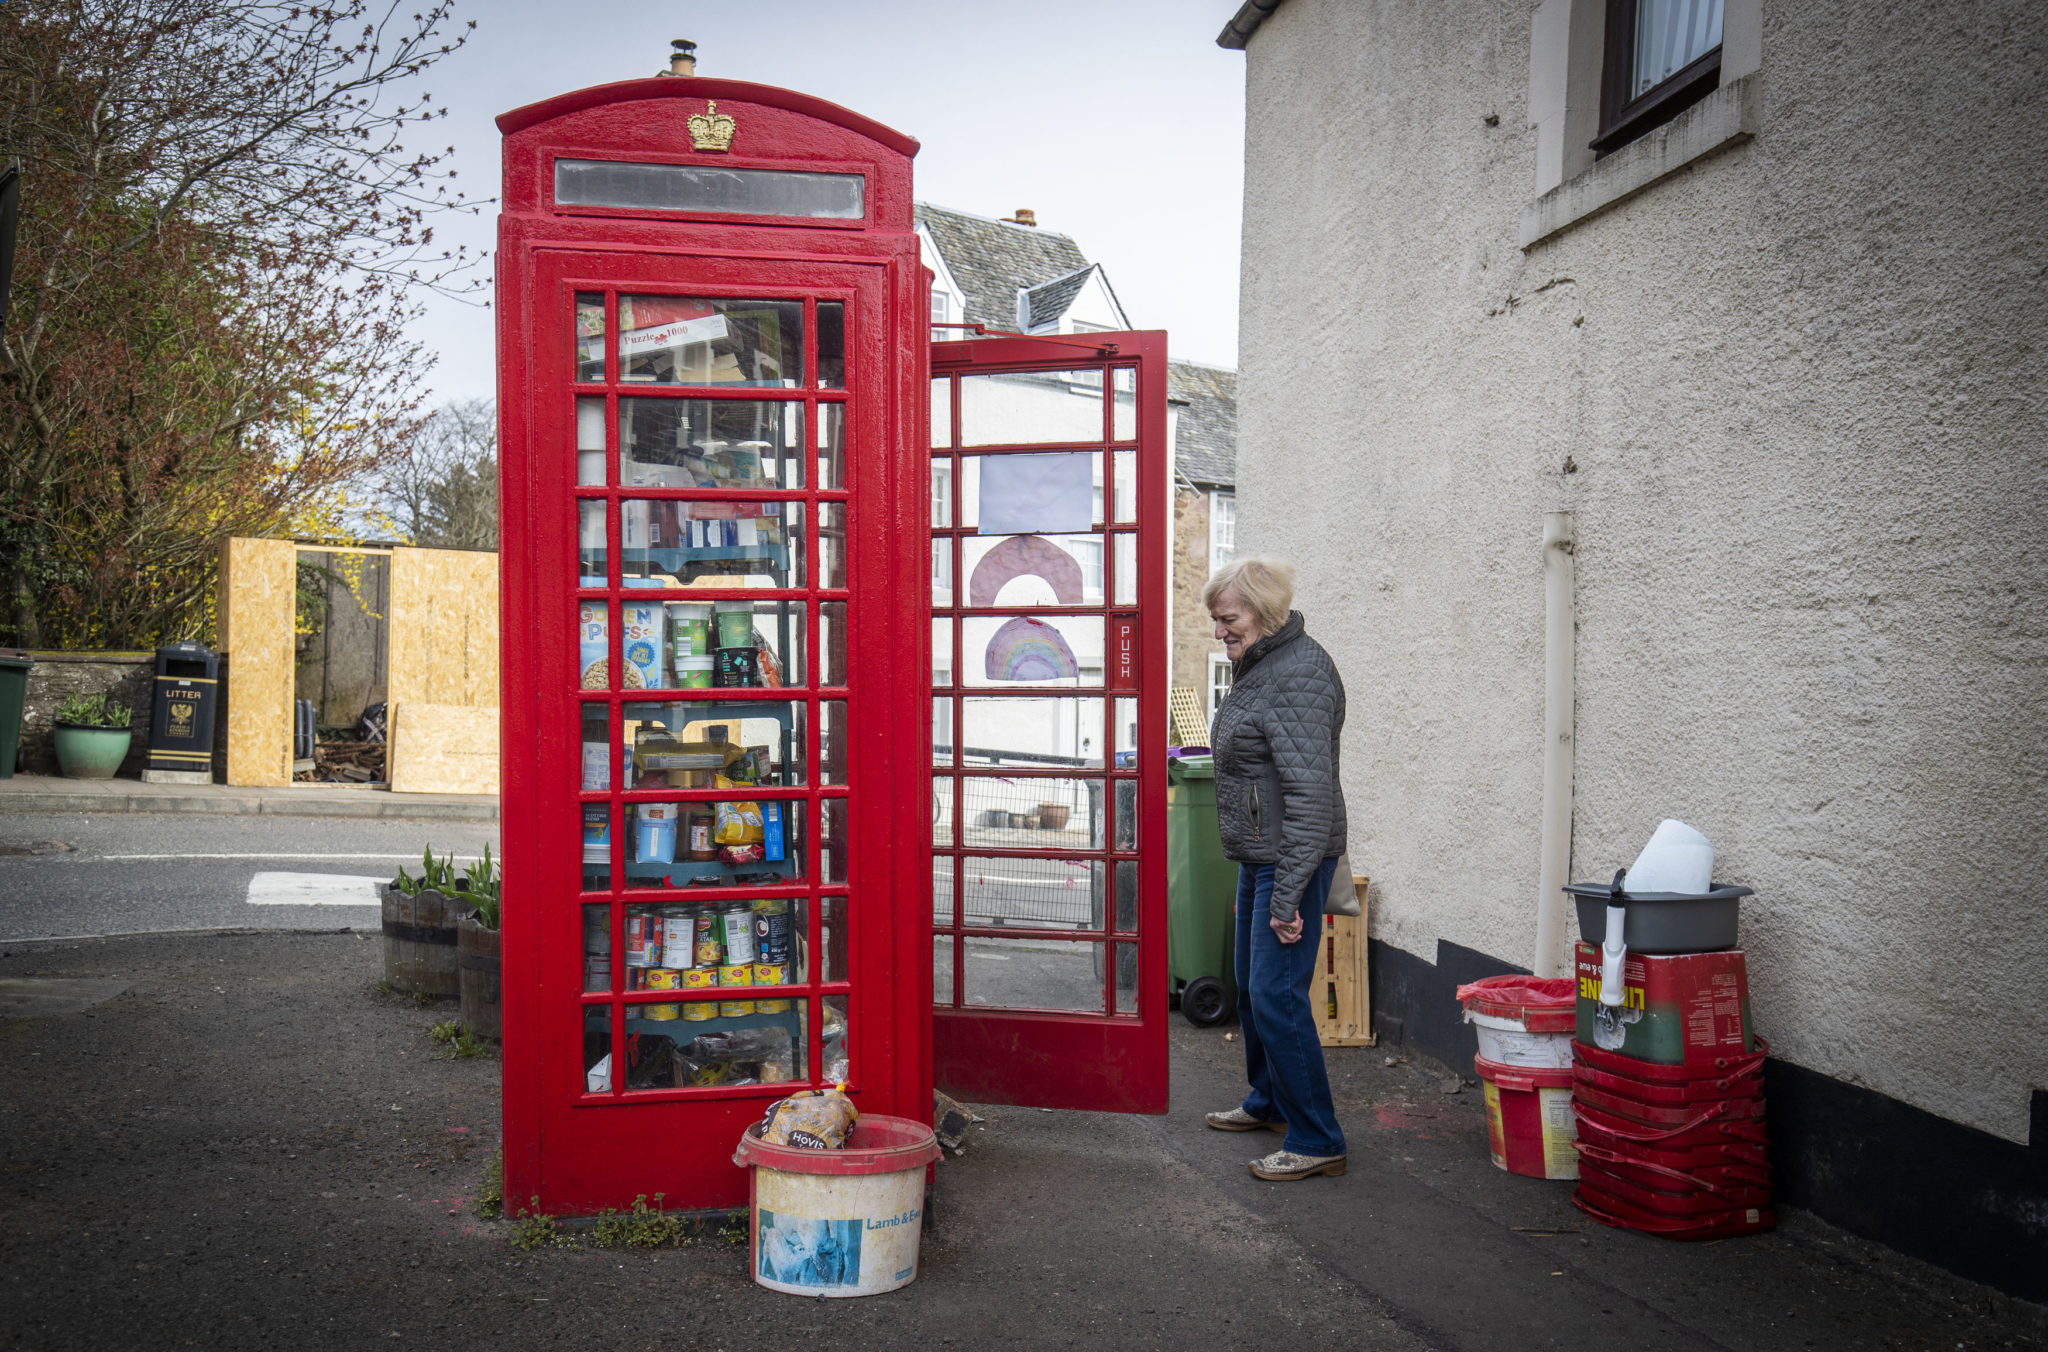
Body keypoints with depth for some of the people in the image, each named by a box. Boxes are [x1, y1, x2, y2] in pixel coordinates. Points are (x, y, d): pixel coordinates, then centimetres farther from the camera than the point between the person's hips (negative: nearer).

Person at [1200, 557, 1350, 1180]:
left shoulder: (1298, 674, -20)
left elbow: (1311, 792, -25)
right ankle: (1269, 1101, 39)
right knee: (1252, 986, 21)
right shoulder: (1258, 666, 13)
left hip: (1291, 859, -11)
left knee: (1277, 995, -9)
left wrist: (1288, 895, -27)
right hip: (1258, 856, 11)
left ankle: (1317, 1141, 2)